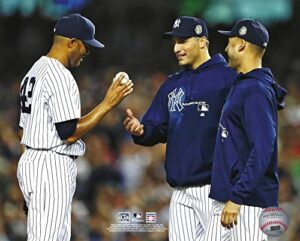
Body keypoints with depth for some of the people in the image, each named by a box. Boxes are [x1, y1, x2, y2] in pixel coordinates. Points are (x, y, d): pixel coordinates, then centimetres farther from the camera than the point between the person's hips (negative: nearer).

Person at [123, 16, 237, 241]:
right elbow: (158, 131, 17)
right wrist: (141, 131, -6)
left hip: (214, 189, -7)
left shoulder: (227, 78, -4)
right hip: (181, 192, 7)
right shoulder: (171, 85, 18)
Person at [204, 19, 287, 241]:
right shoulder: (241, 85, 18)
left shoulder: (256, 91, -14)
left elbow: (262, 150, -22)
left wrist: (237, 197, -26)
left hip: (248, 203, -10)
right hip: (224, 198, 10)